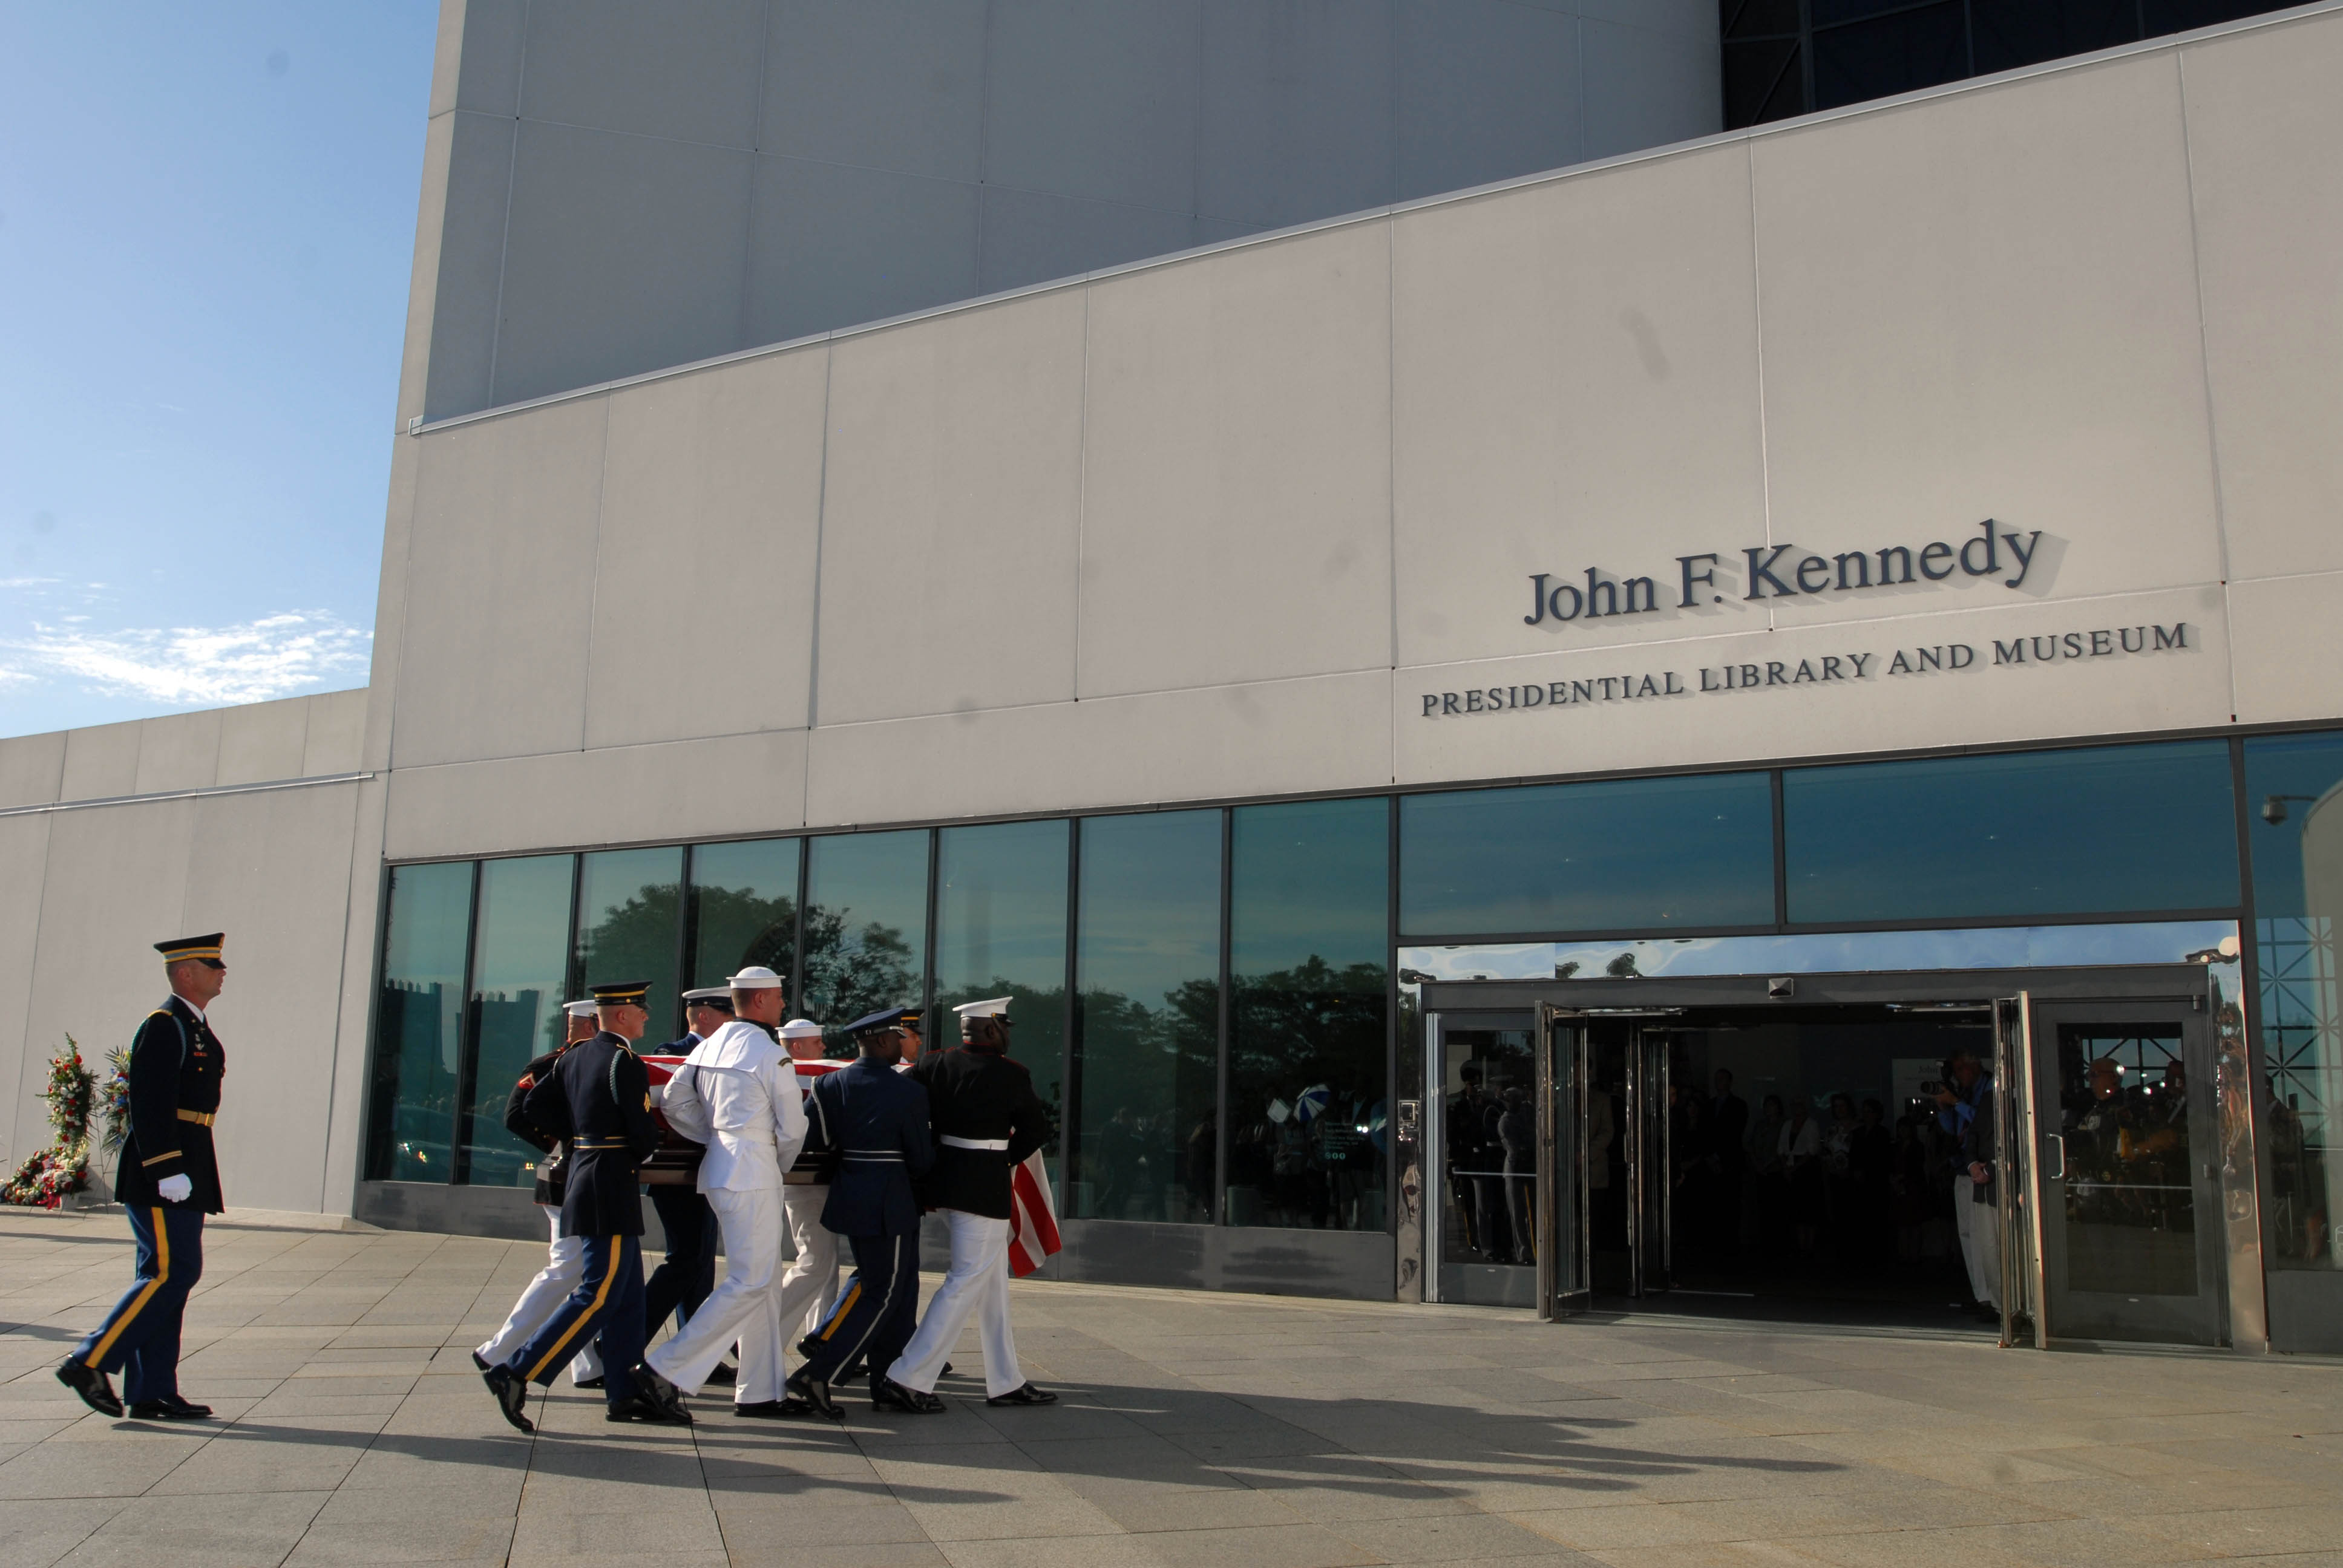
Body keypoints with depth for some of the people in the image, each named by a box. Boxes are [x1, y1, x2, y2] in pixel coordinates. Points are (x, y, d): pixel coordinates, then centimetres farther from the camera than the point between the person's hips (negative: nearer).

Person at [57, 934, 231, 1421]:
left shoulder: (196, 1029, 18)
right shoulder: (163, 1026, -11)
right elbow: (151, 1105, -19)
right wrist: (167, 1172, -23)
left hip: (183, 1173, 10)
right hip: (160, 1175, -10)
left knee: (164, 1276, 8)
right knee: (173, 1272, -11)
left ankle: (152, 1392, 11)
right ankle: (90, 1362, -3)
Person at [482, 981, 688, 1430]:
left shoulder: (575, 1057, 10)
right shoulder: (625, 1062, -15)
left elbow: (535, 1106, 14)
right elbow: (643, 1135, -17)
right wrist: (636, 1155, 5)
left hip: (584, 1173, 10)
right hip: (613, 1188, -10)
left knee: (627, 1293, 13)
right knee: (599, 1296, -6)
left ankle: (626, 1393, 16)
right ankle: (515, 1374, -7)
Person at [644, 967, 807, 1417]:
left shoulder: (709, 1046, 10)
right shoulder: (772, 1055, -11)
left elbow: (673, 1103, 13)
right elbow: (792, 1129, -5)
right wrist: (780, 1167, 14)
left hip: (720, 1168, 9)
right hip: (753, 1175, -9)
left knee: (763, 1280, 12)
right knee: (750, 1282, -6)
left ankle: (760, 1391, 14)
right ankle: (668, 1368, -6)